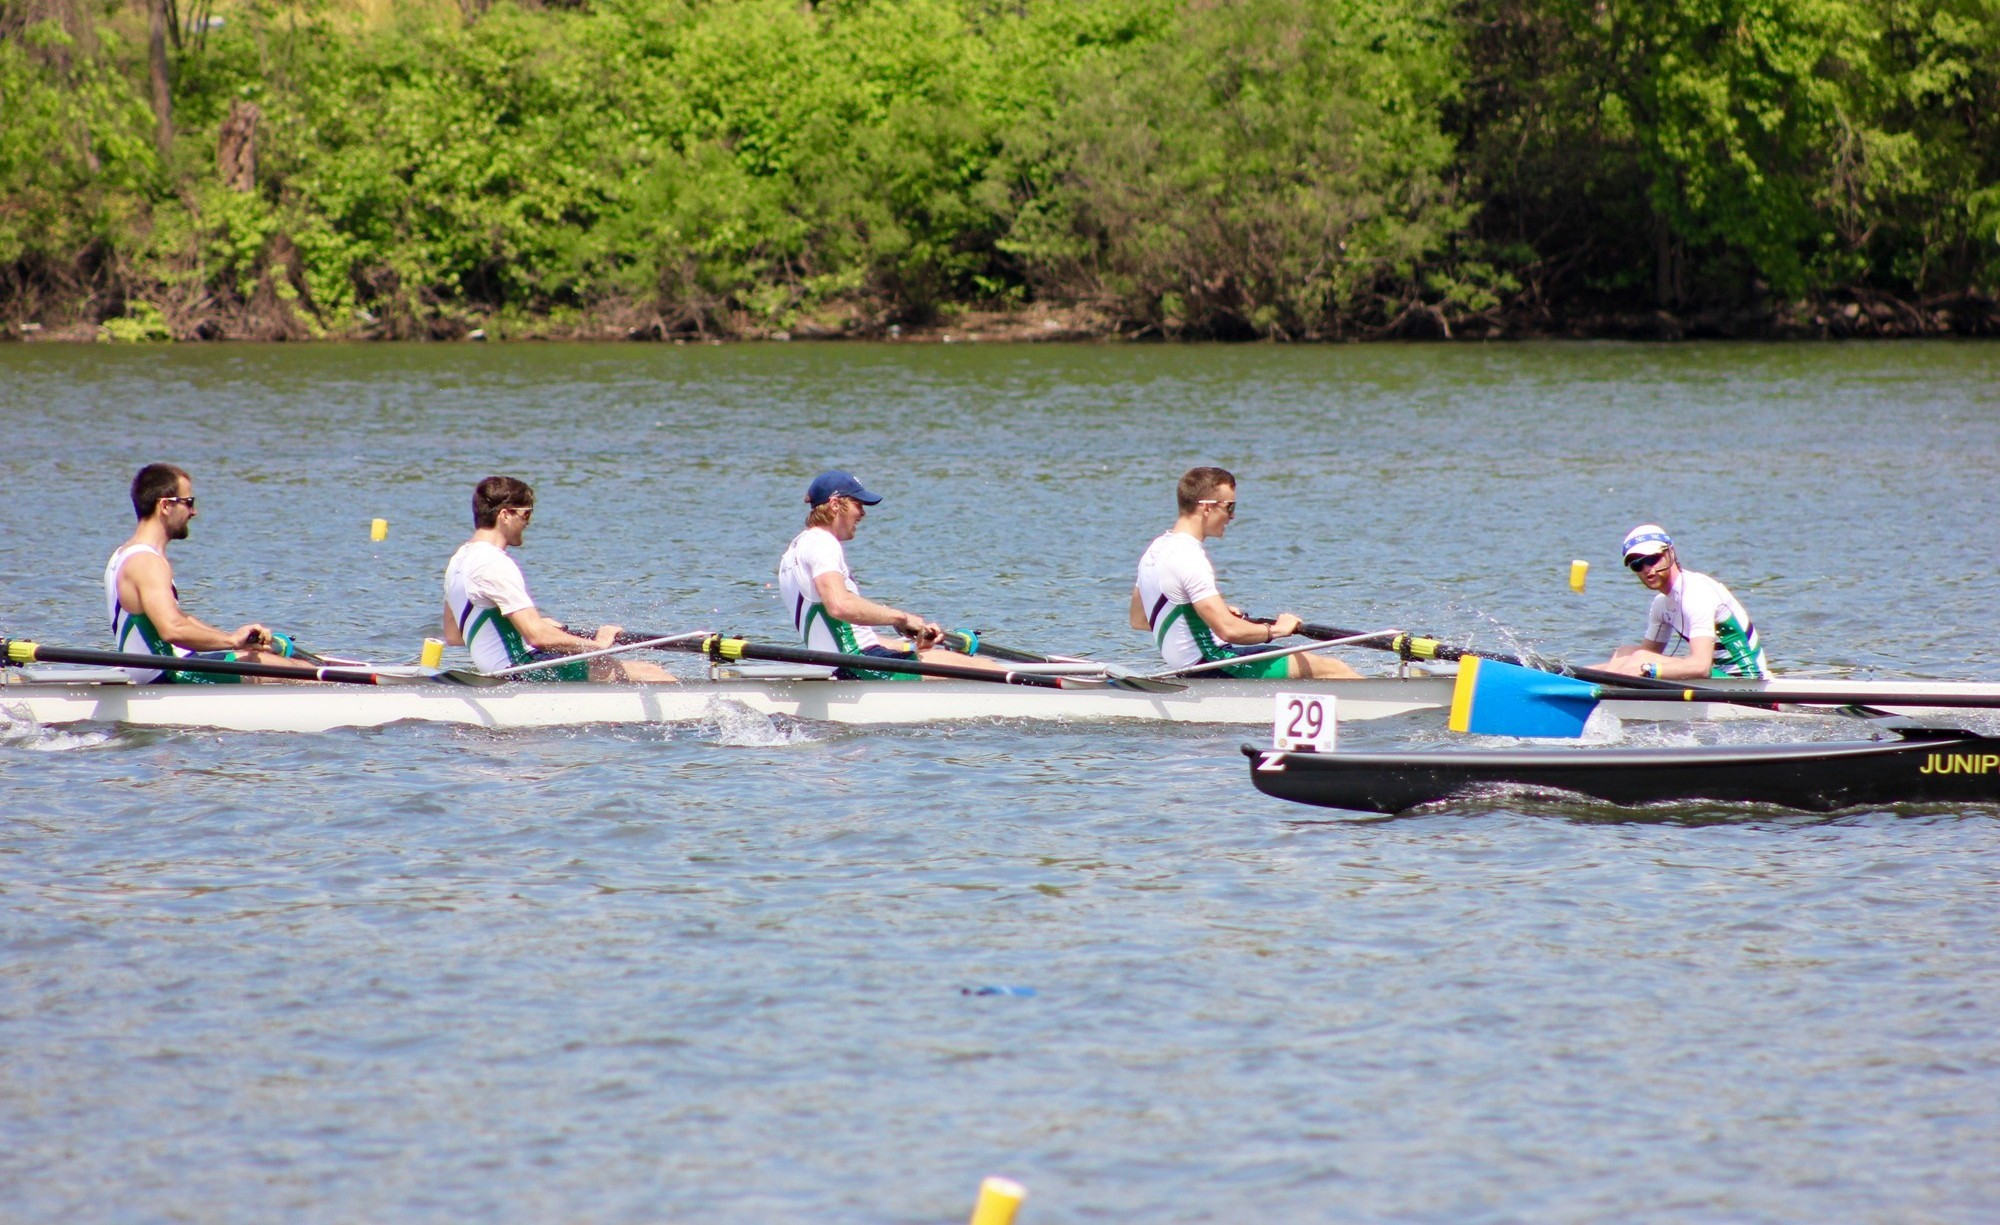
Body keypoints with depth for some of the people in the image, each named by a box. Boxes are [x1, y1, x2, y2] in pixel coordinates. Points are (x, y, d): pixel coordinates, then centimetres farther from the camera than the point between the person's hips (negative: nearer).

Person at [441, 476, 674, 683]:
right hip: (528, 672, -10)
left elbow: (453, 636, 23)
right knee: (650, 675, -11)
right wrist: (596, 644, -10)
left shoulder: (459, 560, 14)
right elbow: (537, 635, -23)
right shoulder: (495, 565, -18)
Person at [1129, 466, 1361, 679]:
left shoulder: (1155, 549, 10)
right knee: (1331, 670, -8)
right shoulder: (1189, 559, -21)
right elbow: (1229, 630, -27)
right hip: (1214, 666, -10)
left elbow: (1138, 621, 20)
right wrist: (1276, 630, -10)